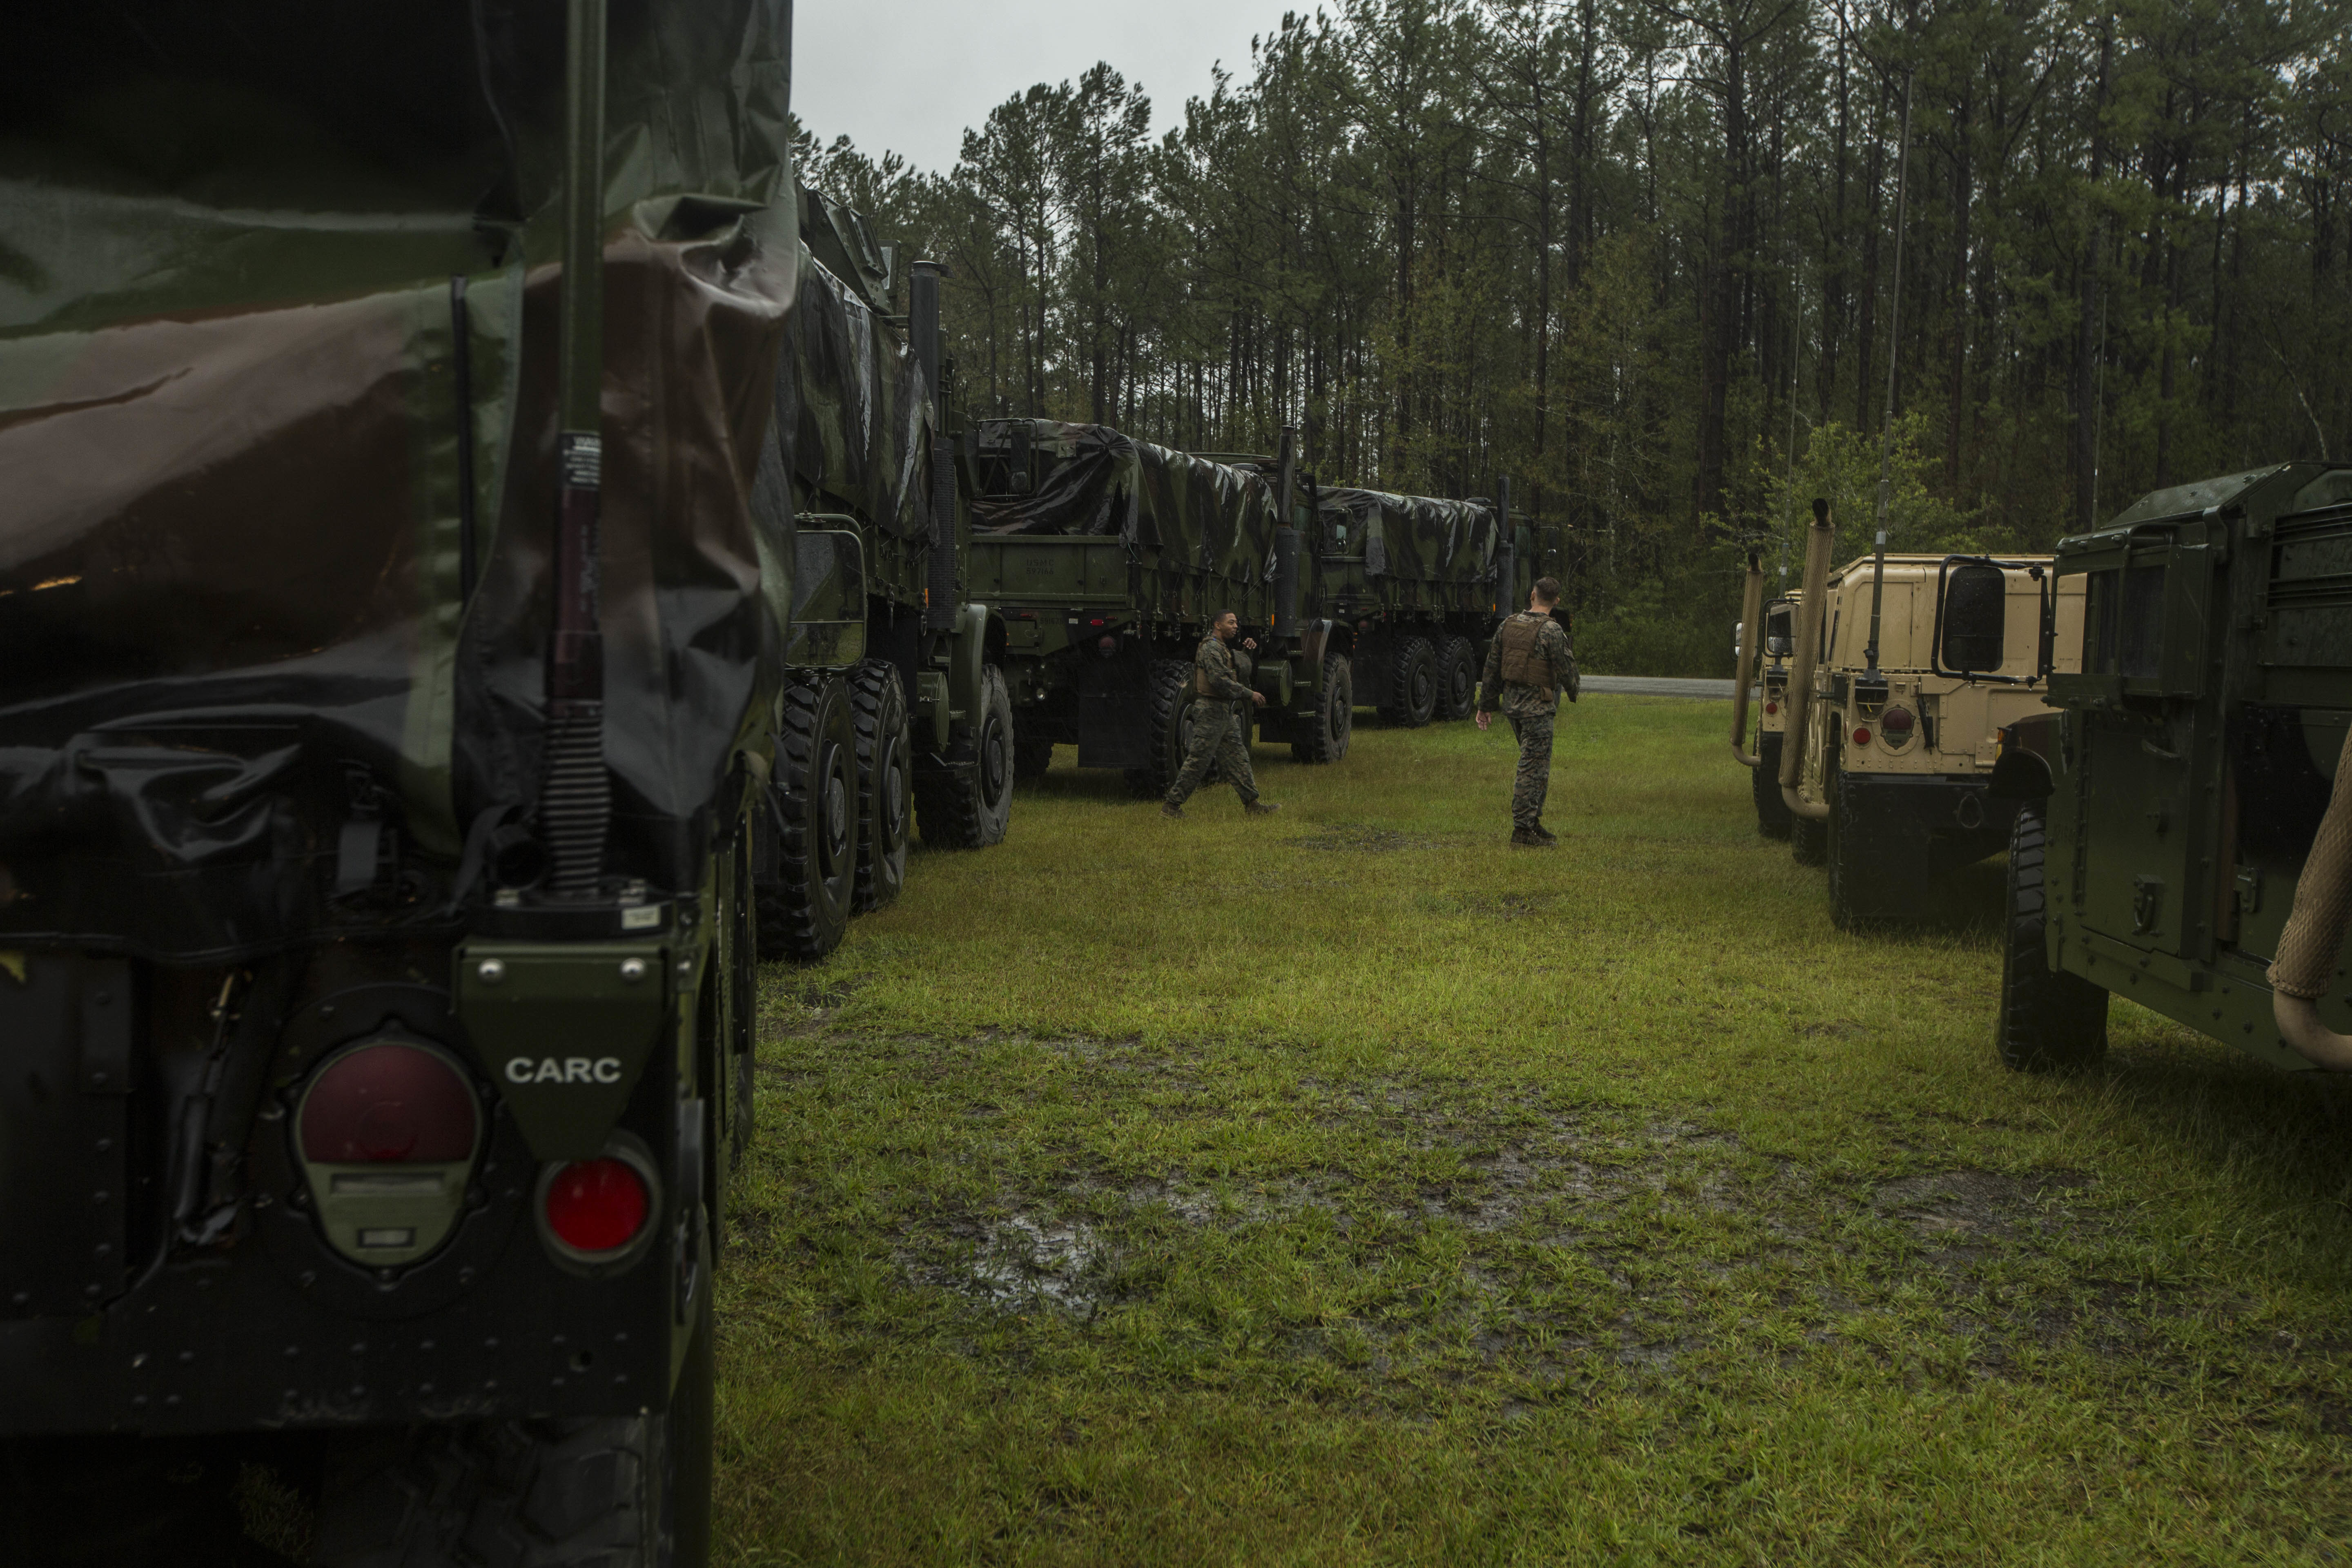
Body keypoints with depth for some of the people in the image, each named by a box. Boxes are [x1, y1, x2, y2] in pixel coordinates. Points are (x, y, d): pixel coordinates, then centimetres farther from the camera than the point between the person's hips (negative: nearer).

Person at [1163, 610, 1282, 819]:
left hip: (1225, 712, 10)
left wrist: (1250, 645, 11)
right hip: (1211, 710, -10)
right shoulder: (1211, 648, -13)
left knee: (1237, 757, 8)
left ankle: (1252, 804, 10)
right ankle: (1171, 805, -2)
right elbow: (1220, 681, -23)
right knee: (1198, 761, -7)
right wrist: (1250, 694, -18)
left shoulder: (1224, 648, 18)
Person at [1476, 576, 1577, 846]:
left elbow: (1492, 669, 10)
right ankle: (1522, 829, -2)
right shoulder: (1551, 631, -16)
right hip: (1538, 708, -7)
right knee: (1533, 769, -2)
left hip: (1512, 703, 7)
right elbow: (1568, 672, -13)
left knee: (1536, 765, 19)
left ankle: (1533, 822, 24)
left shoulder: (1508, 625, 5)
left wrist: (1486, 705, 17)